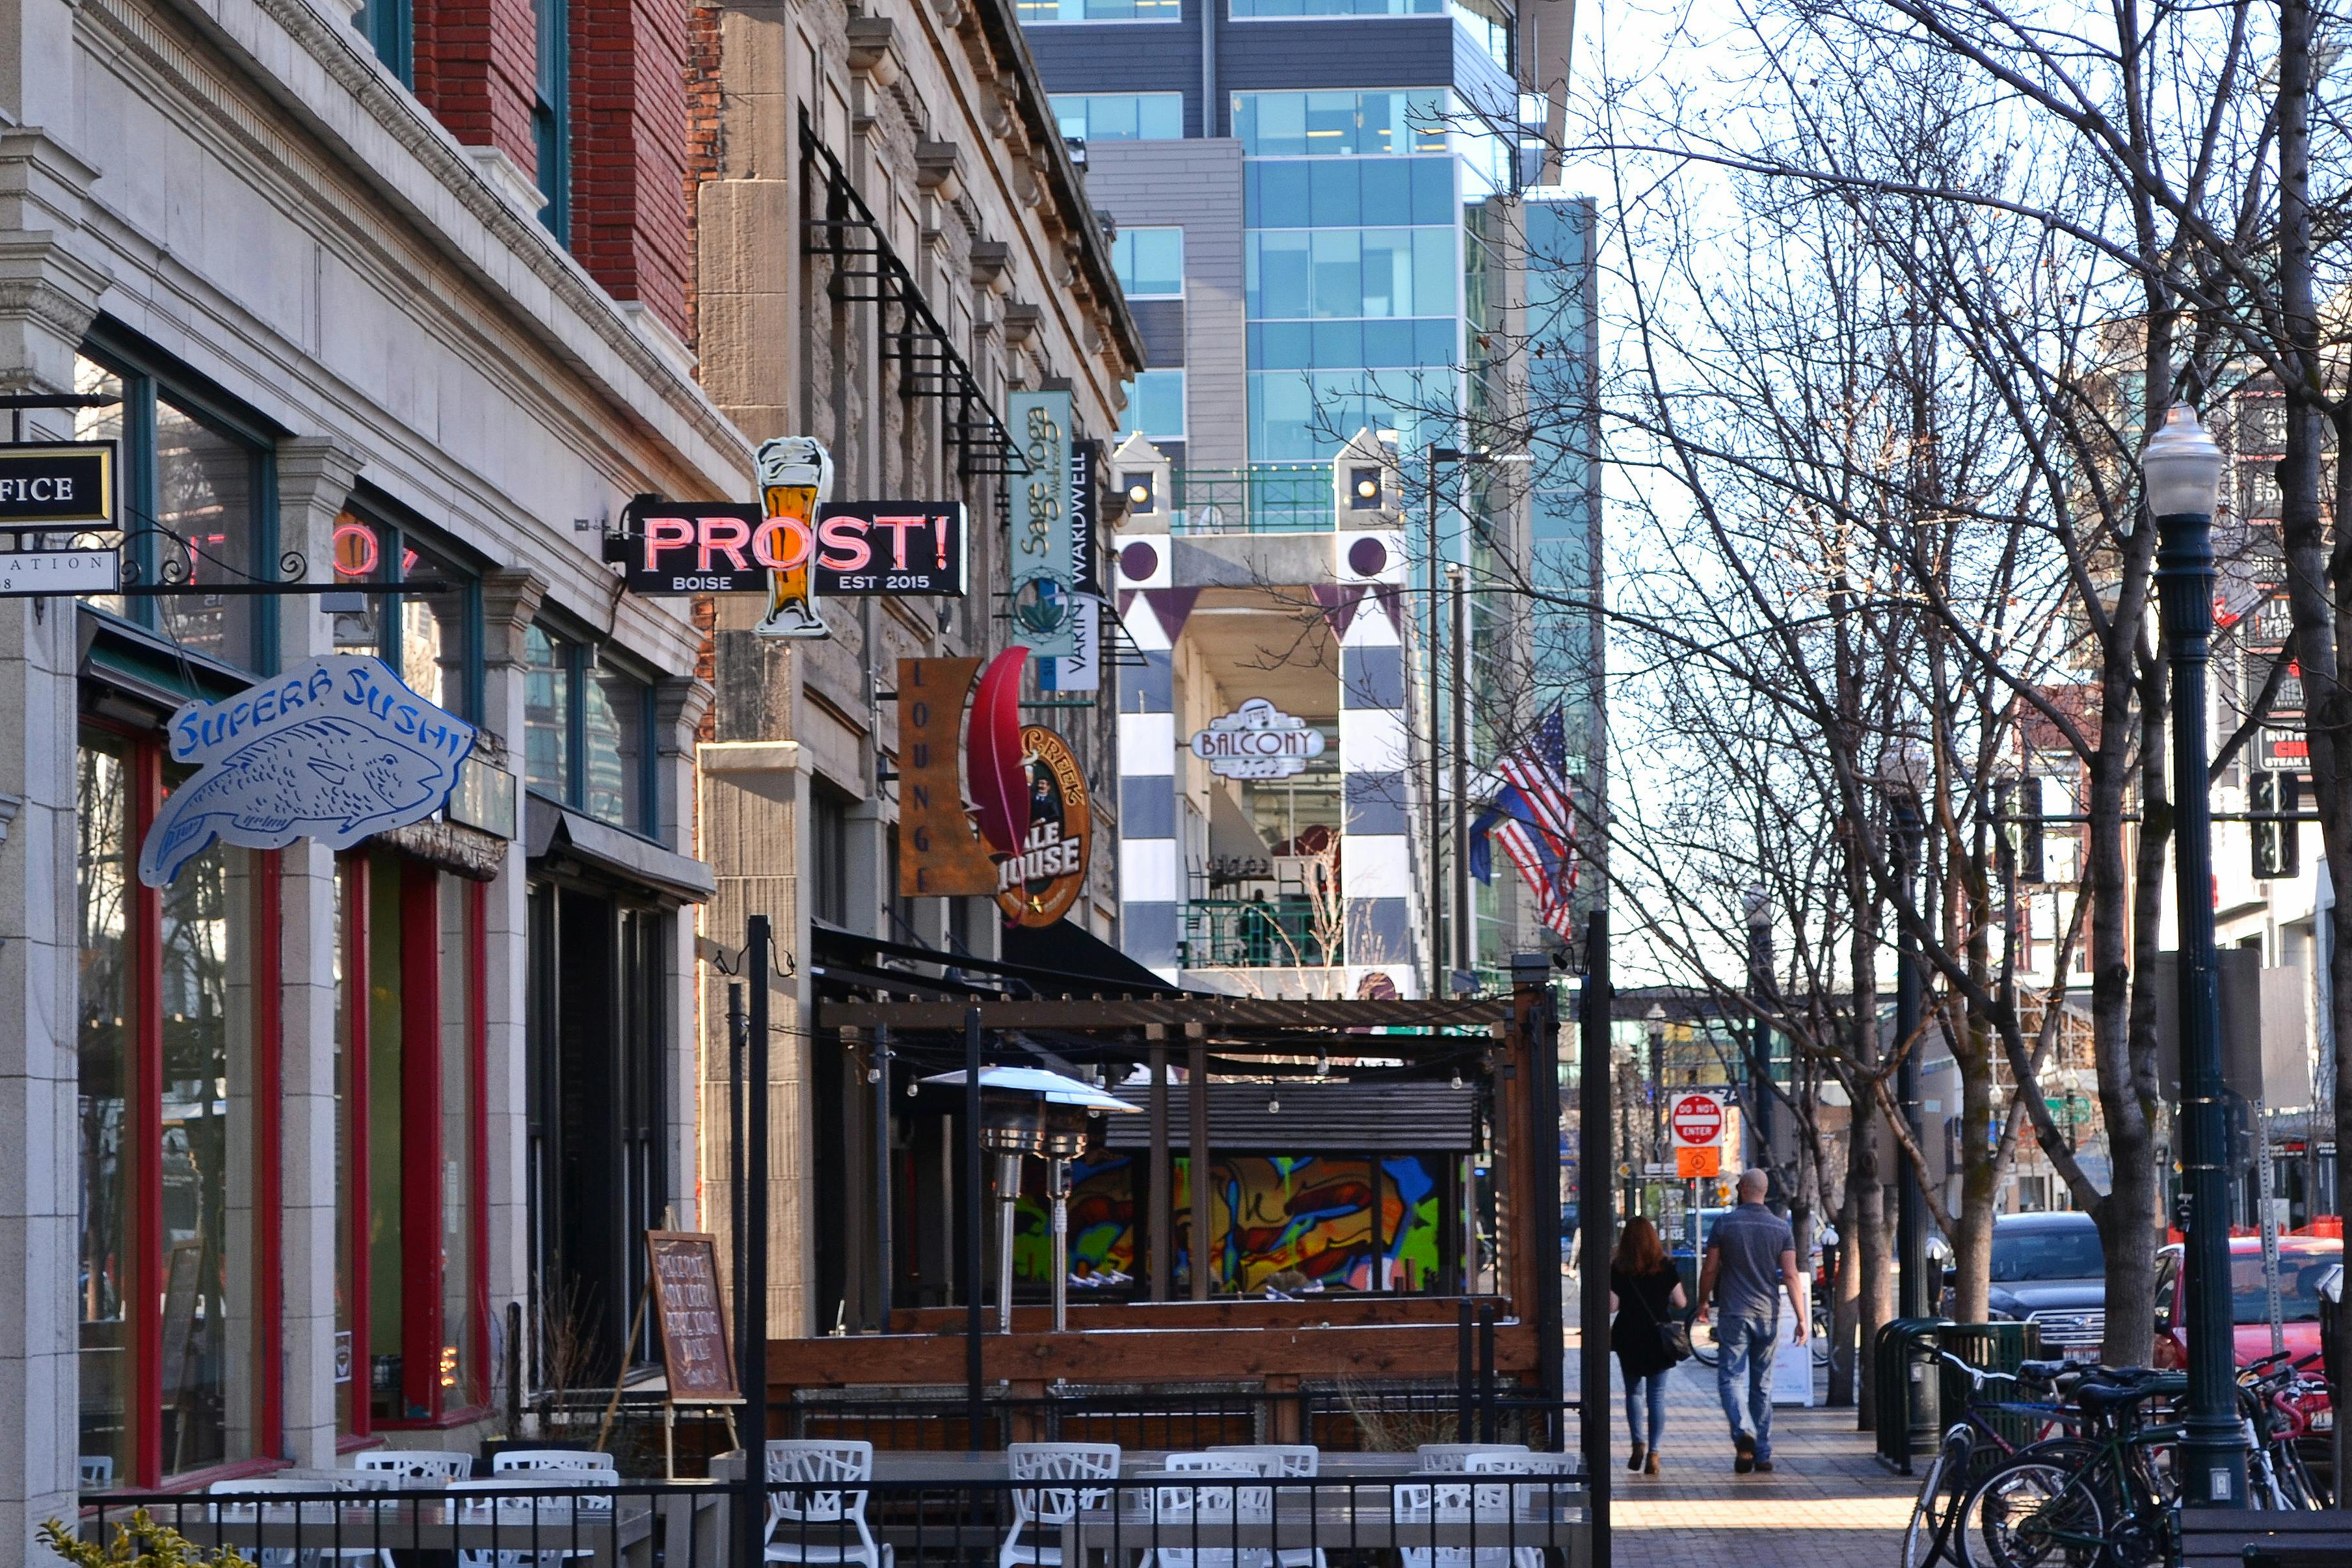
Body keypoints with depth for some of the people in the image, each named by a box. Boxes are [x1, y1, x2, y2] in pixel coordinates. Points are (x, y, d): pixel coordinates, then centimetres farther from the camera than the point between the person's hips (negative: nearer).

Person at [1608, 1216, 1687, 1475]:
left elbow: (1612, 1305, -9)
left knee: (1634, 1391, 16)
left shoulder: (1617, 1269, -5)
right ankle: (1653, 1453, 0)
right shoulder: (1666, 1267, -3)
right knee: (1657, 1395, 5)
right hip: (1659, 1336, 0)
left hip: (1629, 1337, 0)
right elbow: (1680, 1303, -3)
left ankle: (1639, 1442, -1)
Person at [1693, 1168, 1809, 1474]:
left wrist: (1703, 1303, 14)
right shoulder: (1781, 1228, 2)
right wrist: (1802, 1319, -4)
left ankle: (1744, 1432, -27)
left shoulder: (1725, 1224, -4)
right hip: (1768, 1316, 3)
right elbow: (1791, 1275, -4)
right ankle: (1763, 1454, 12)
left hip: (1734, 1314, -3)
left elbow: (1710, 1270, -1)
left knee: (1729, 1378, -2)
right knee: (1762, 1383, 11)